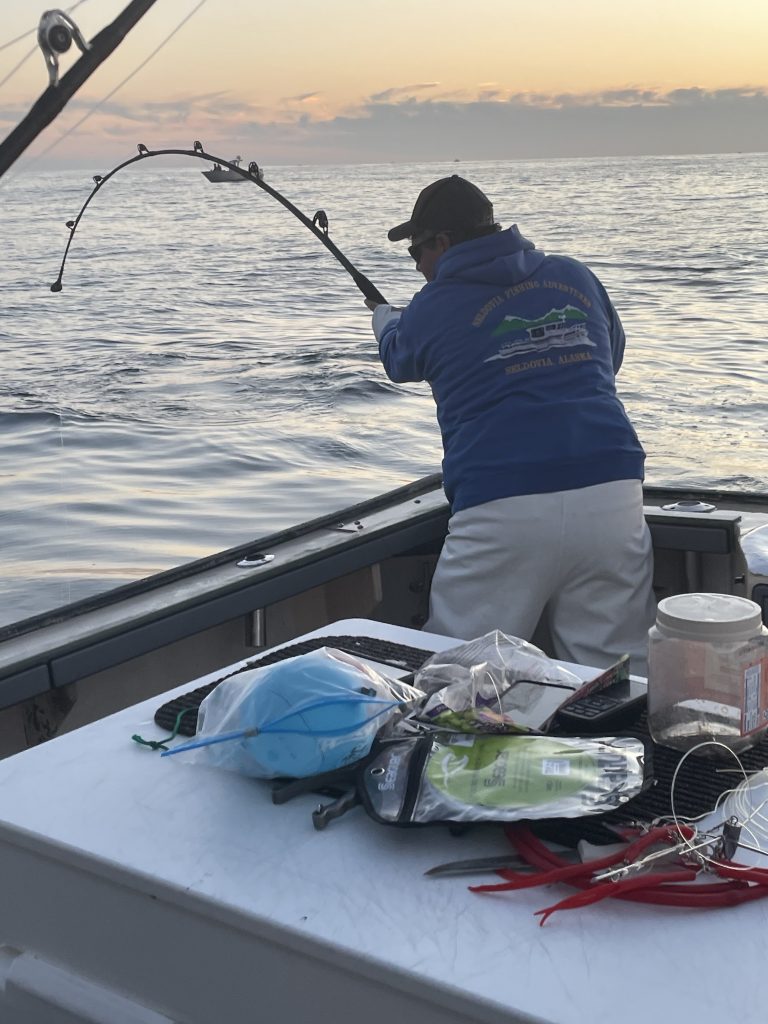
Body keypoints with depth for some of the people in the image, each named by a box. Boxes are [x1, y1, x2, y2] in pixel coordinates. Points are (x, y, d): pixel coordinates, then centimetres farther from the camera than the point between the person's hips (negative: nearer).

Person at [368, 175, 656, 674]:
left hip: (502, 510, -4)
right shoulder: (577, 277, 15)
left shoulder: (432, 308, 5)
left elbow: (399, 359, 29)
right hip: (612, 496, 4)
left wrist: (382, 315, 51)